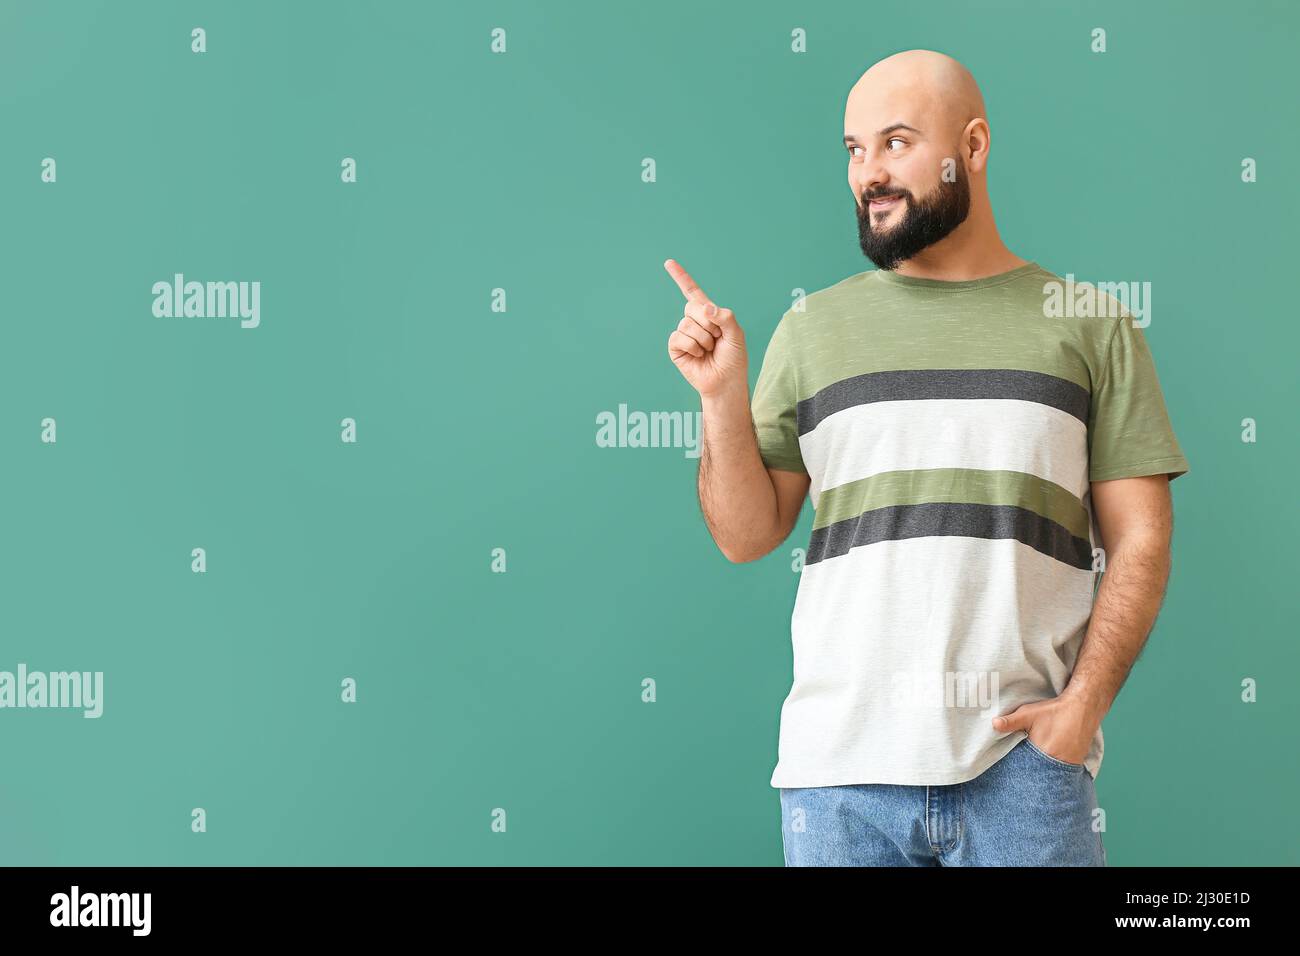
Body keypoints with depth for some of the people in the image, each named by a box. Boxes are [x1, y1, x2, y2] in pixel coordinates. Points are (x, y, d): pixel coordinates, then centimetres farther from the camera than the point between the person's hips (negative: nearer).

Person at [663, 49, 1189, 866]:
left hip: (1022, 759, -1)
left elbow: (1140, 538, 4)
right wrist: (723, 398, -7)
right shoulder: (811, 330, 9)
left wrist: (1084, 703, -7)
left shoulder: (1091, 324, 7)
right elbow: (748, 536, 7)